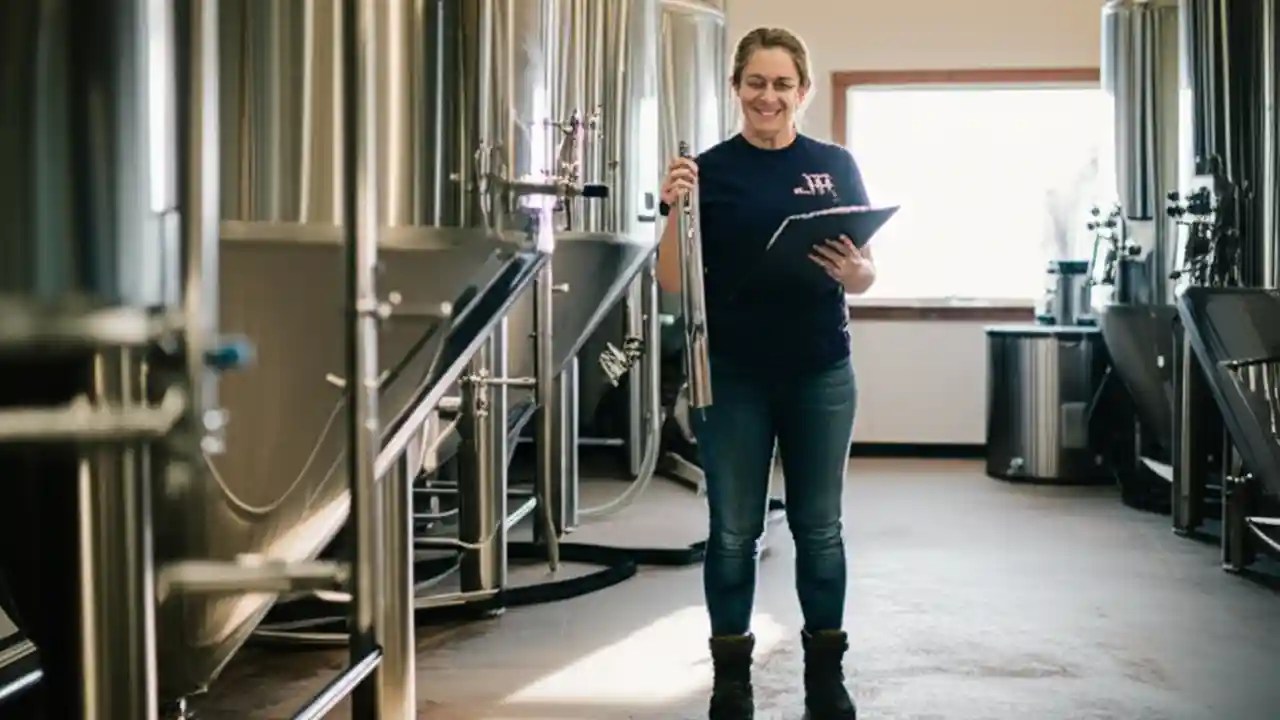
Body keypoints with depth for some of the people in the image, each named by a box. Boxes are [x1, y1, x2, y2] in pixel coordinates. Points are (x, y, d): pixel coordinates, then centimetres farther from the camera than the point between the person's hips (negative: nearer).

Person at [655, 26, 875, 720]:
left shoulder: (836, 166, 4)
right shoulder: (709, 170, -1)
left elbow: (867, 273, 6)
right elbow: (674, 281, -4)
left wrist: (853, 270, -16)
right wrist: (675, 210, -19)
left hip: (821, 374, 1)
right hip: (733, 377, -1)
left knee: (819, 526, 11)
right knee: (734, 531, 7)